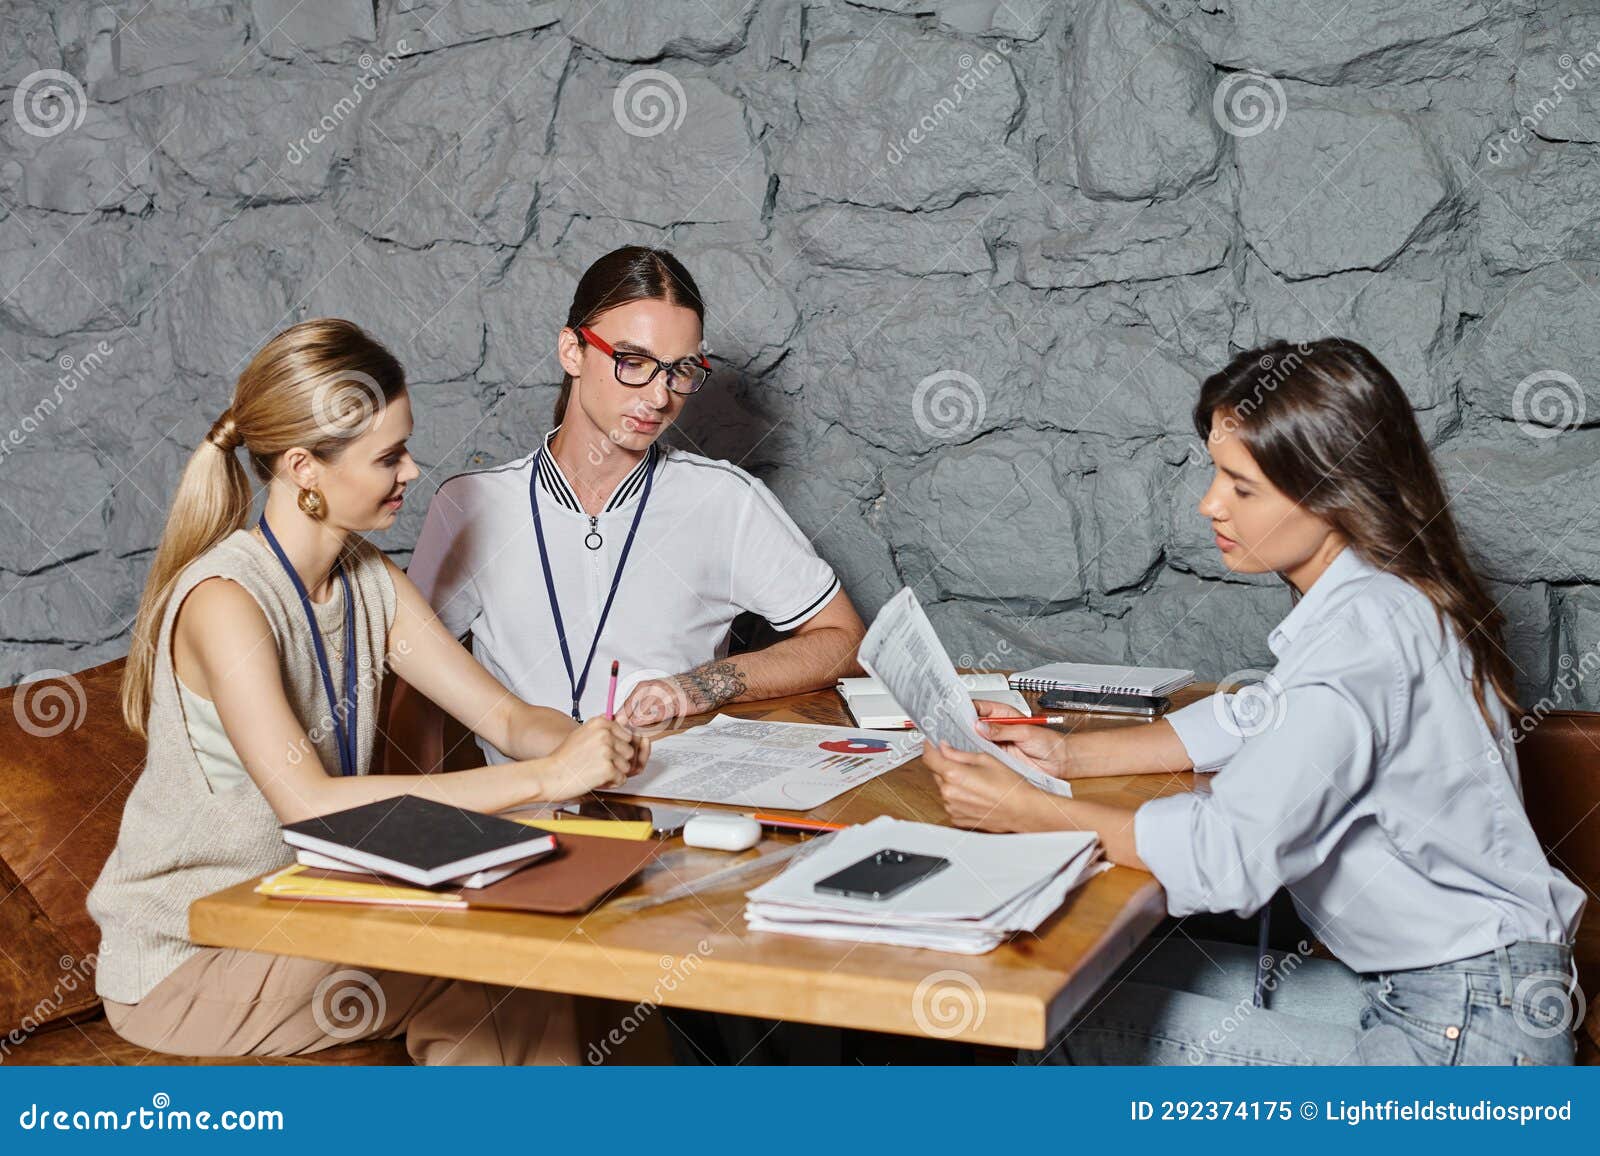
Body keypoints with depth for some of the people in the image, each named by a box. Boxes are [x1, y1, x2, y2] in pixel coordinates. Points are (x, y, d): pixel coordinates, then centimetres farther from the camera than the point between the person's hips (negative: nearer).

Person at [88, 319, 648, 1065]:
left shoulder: (369, 582, 2)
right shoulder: (224, 601, -23)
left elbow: (505, 715, 2)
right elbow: (308, 801, -34)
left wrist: (584, 746, -22)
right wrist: (543, 777, -35)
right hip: (183, 963, -7)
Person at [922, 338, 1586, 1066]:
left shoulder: (1359, 637, -25)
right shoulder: (1380, 597, 5)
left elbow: (1230, 856, -27)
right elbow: (1253, 719, 19)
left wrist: (1024, 810, -17)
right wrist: (1069, 754, 8)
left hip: (1465, 1033, -9)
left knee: (1079, 1030, -9)